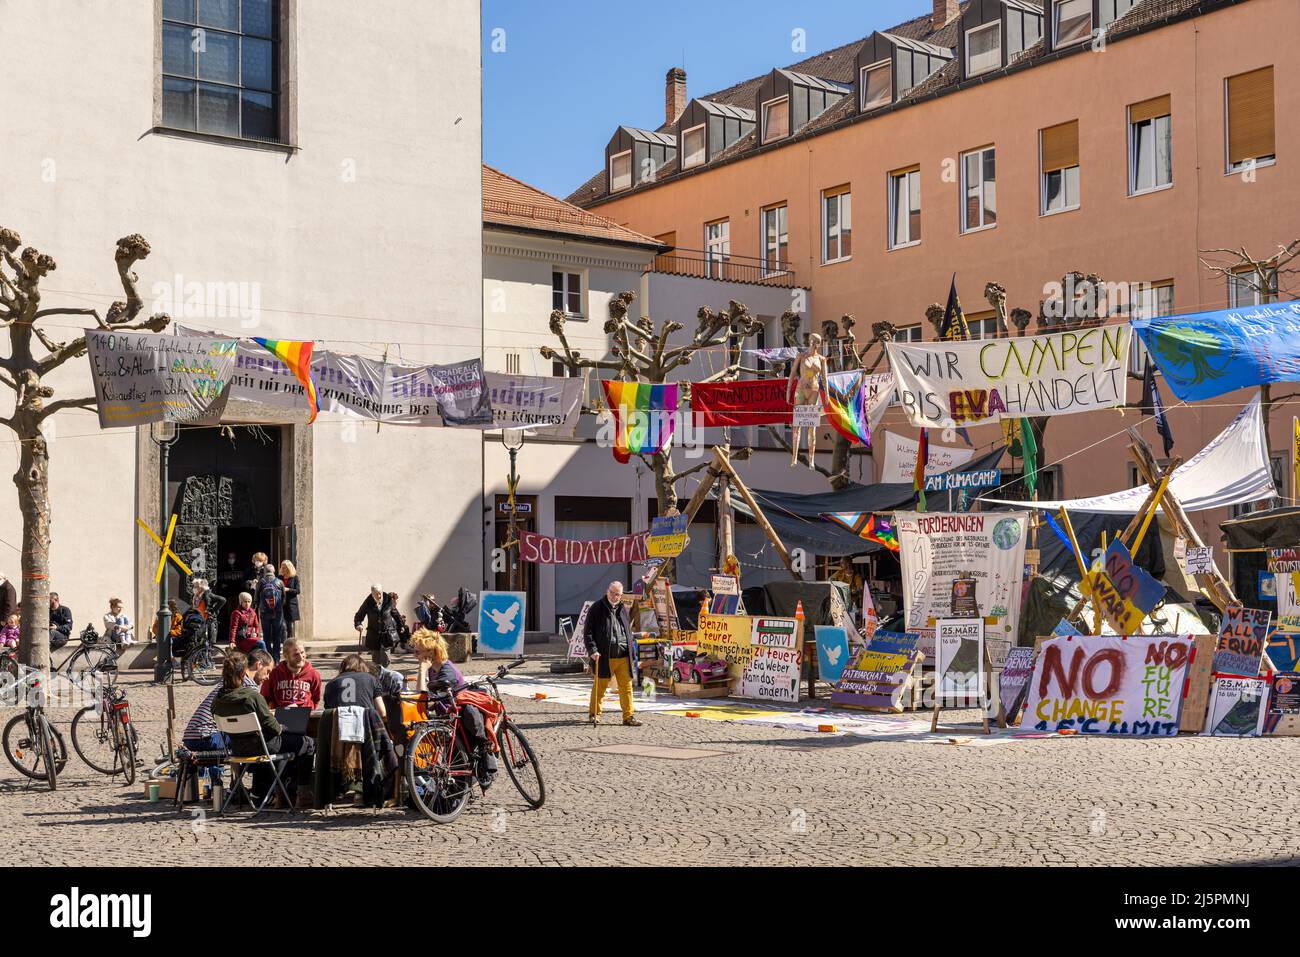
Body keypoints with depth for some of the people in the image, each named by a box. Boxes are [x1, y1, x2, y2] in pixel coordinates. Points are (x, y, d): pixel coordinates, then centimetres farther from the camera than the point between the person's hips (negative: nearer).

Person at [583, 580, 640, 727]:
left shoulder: (623, 610, 15)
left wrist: (631, 652, 18)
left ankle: (628, 716, 4)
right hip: (604, 657, -4)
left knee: (626, 687, 1)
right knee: (600, 686, 5)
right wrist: (592, 650, -15)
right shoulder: (596, 609, -2)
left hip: (623, 657, 4)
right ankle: (594, 714, 20)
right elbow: (587, 632, -4)